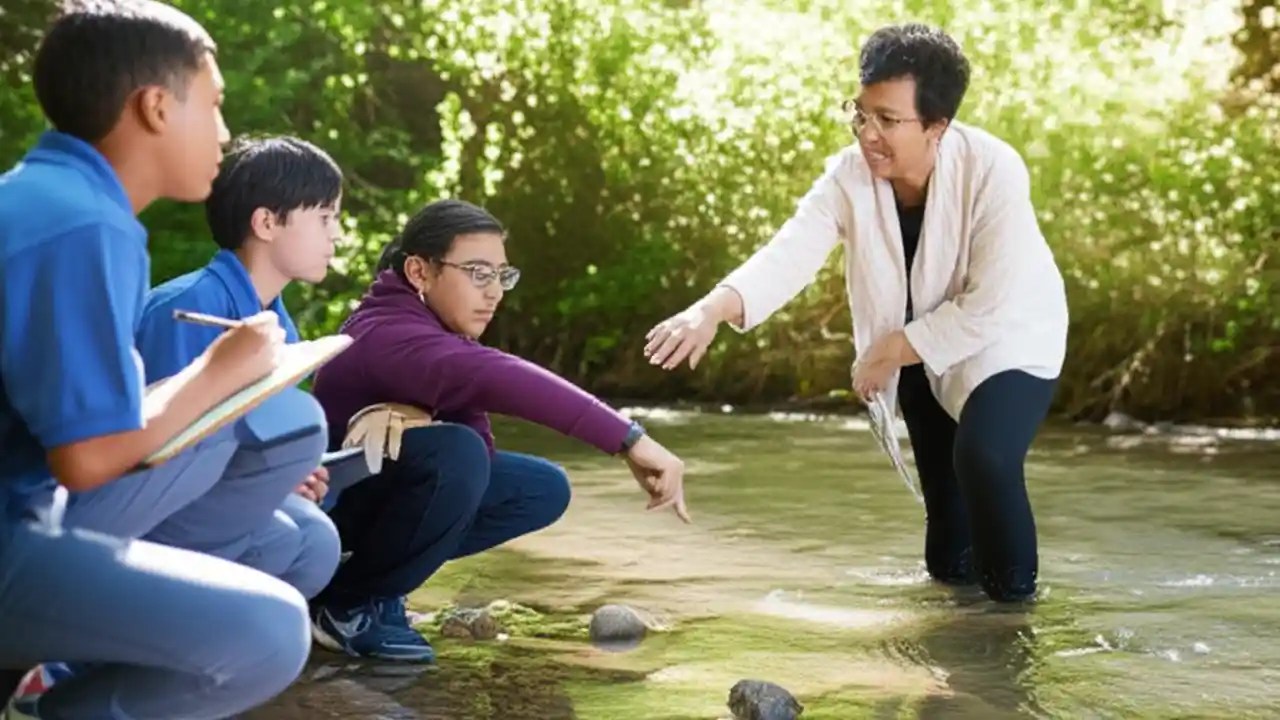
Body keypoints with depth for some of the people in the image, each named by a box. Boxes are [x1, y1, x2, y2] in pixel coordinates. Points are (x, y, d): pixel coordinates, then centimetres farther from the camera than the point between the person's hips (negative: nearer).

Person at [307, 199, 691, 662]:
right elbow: (500, 378, -50)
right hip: (330, 494, -9)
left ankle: (378, 562, 5)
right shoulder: (394, 335, -31)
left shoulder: (440, 328, -2)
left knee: (544, 489, -4)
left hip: (384, 489, 9)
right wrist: (629, 440, -56)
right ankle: (347, 603, -15)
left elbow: (479, 444, -8)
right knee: (456, 456, -35)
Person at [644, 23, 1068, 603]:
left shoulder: (993, 172, -33)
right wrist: (711, 311, -53)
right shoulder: (849, 175, -22)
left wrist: (893, 349, -26)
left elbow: (991, 308, -31)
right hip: (922, 350, 5)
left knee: (983, 453, -33)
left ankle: (1014, 593, -7)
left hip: (1009, 340, -5)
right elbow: (789, 253, -36)